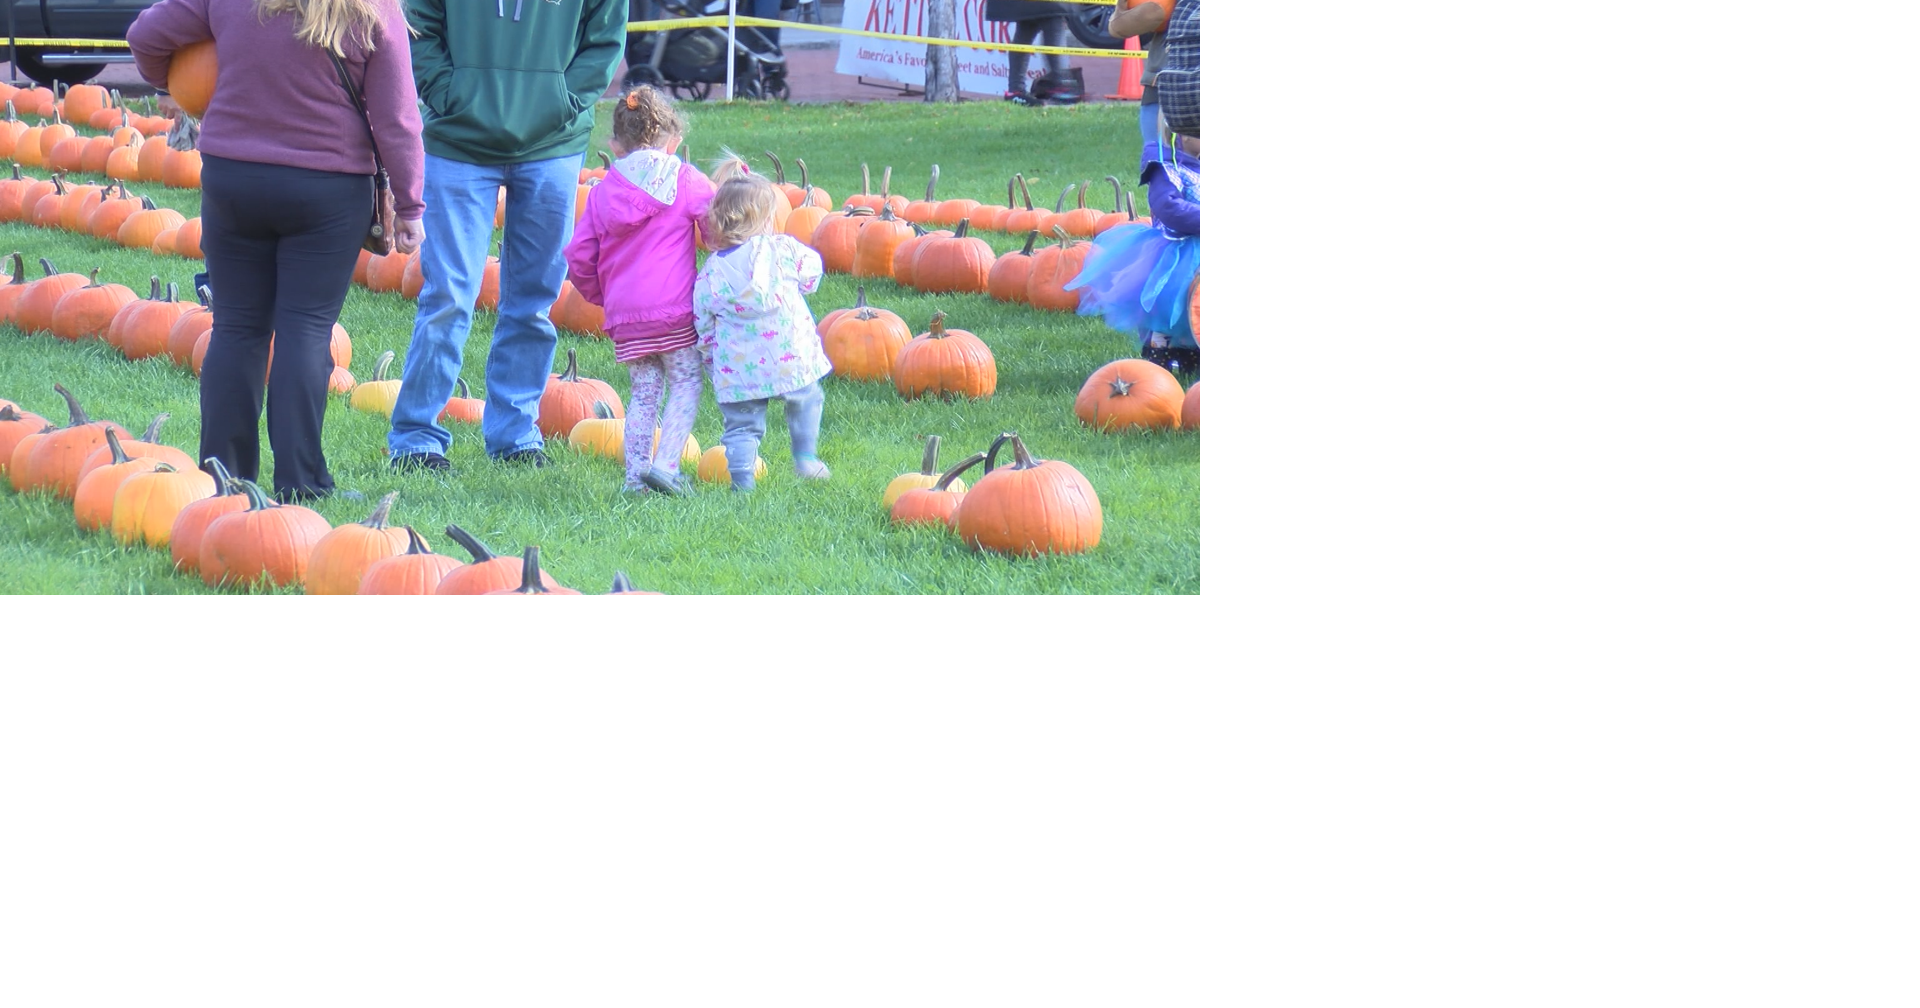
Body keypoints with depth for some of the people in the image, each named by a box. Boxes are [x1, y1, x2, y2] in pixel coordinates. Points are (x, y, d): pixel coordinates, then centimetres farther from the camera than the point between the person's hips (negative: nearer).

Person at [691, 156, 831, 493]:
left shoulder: (710, 273, -2)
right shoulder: (783, 249, -7)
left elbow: (704, 328, 3)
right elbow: (812, 270, 11)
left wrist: (712, 365, 16)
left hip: (736, 367, 0)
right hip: (791, 358, 0)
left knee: (741, 422, 10)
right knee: (805, 401, 27)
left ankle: (741, 476, -1)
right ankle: (806, 457, 29)